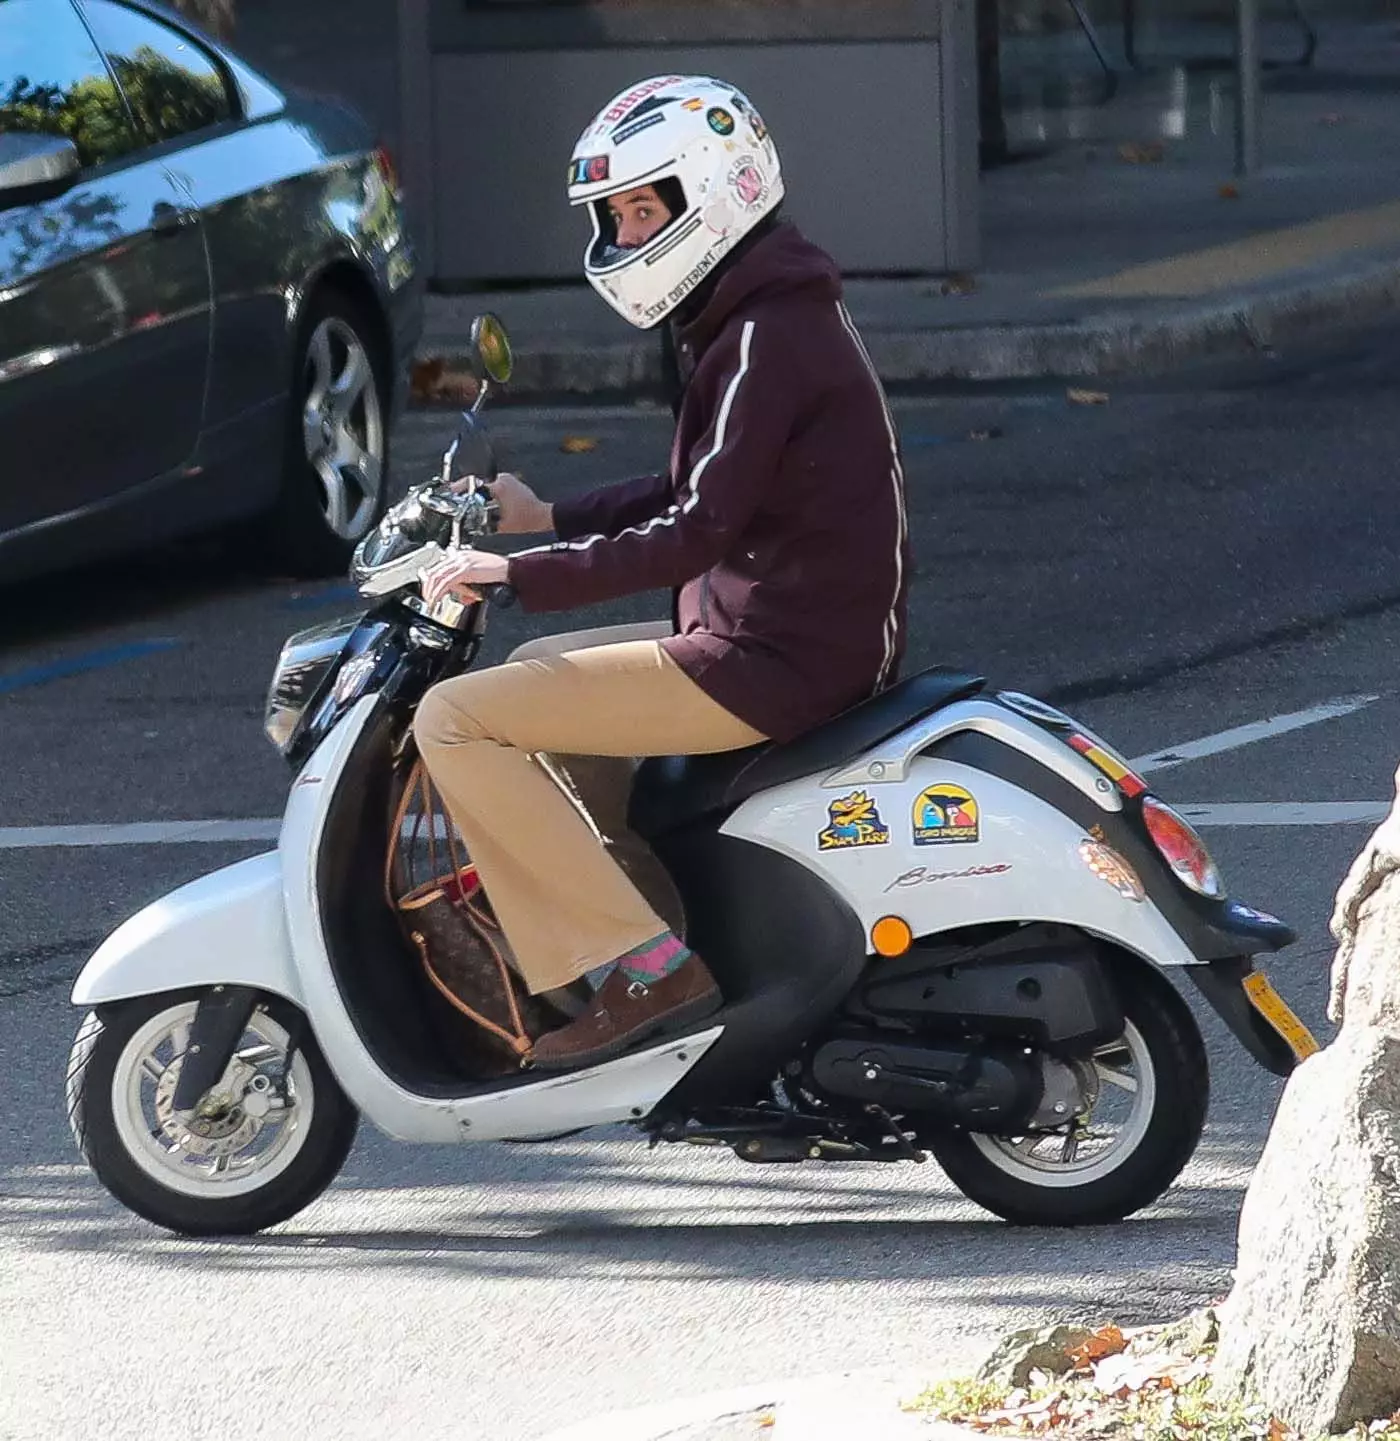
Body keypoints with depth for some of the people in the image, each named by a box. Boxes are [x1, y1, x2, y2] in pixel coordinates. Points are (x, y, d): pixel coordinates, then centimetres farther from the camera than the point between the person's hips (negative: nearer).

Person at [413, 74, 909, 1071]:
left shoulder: (769, 337, -17)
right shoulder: (773, 316, 15)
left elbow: (700, 530, -24)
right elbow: (700, 492, 25)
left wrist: (520, 574, -21)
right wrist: (551, 519, 17)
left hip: (771, 665, -11)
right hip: (807, 642, 11)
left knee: (457, 719, -13)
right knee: (533, 676, 29)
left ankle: (638, 967, -17)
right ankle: (662, 920, 22)